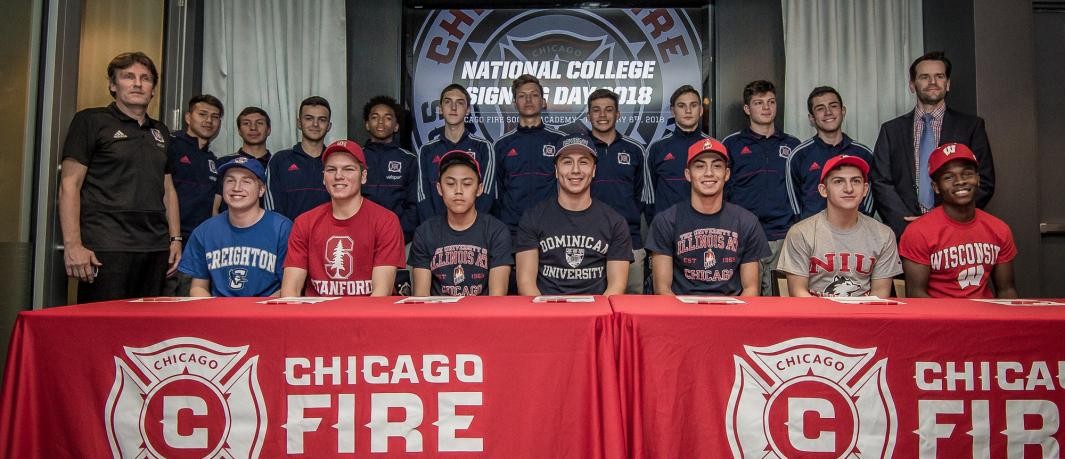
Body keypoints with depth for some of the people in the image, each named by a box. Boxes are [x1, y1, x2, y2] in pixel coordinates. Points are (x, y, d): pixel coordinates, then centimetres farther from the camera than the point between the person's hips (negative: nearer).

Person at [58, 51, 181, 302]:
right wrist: (72, 244, -12)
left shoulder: (161, 132, 20)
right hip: (107, 249, -5)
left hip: (156, 248, 5)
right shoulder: (91, 121, 3)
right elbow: (70, 184, -3)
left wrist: (175, 238, 13)